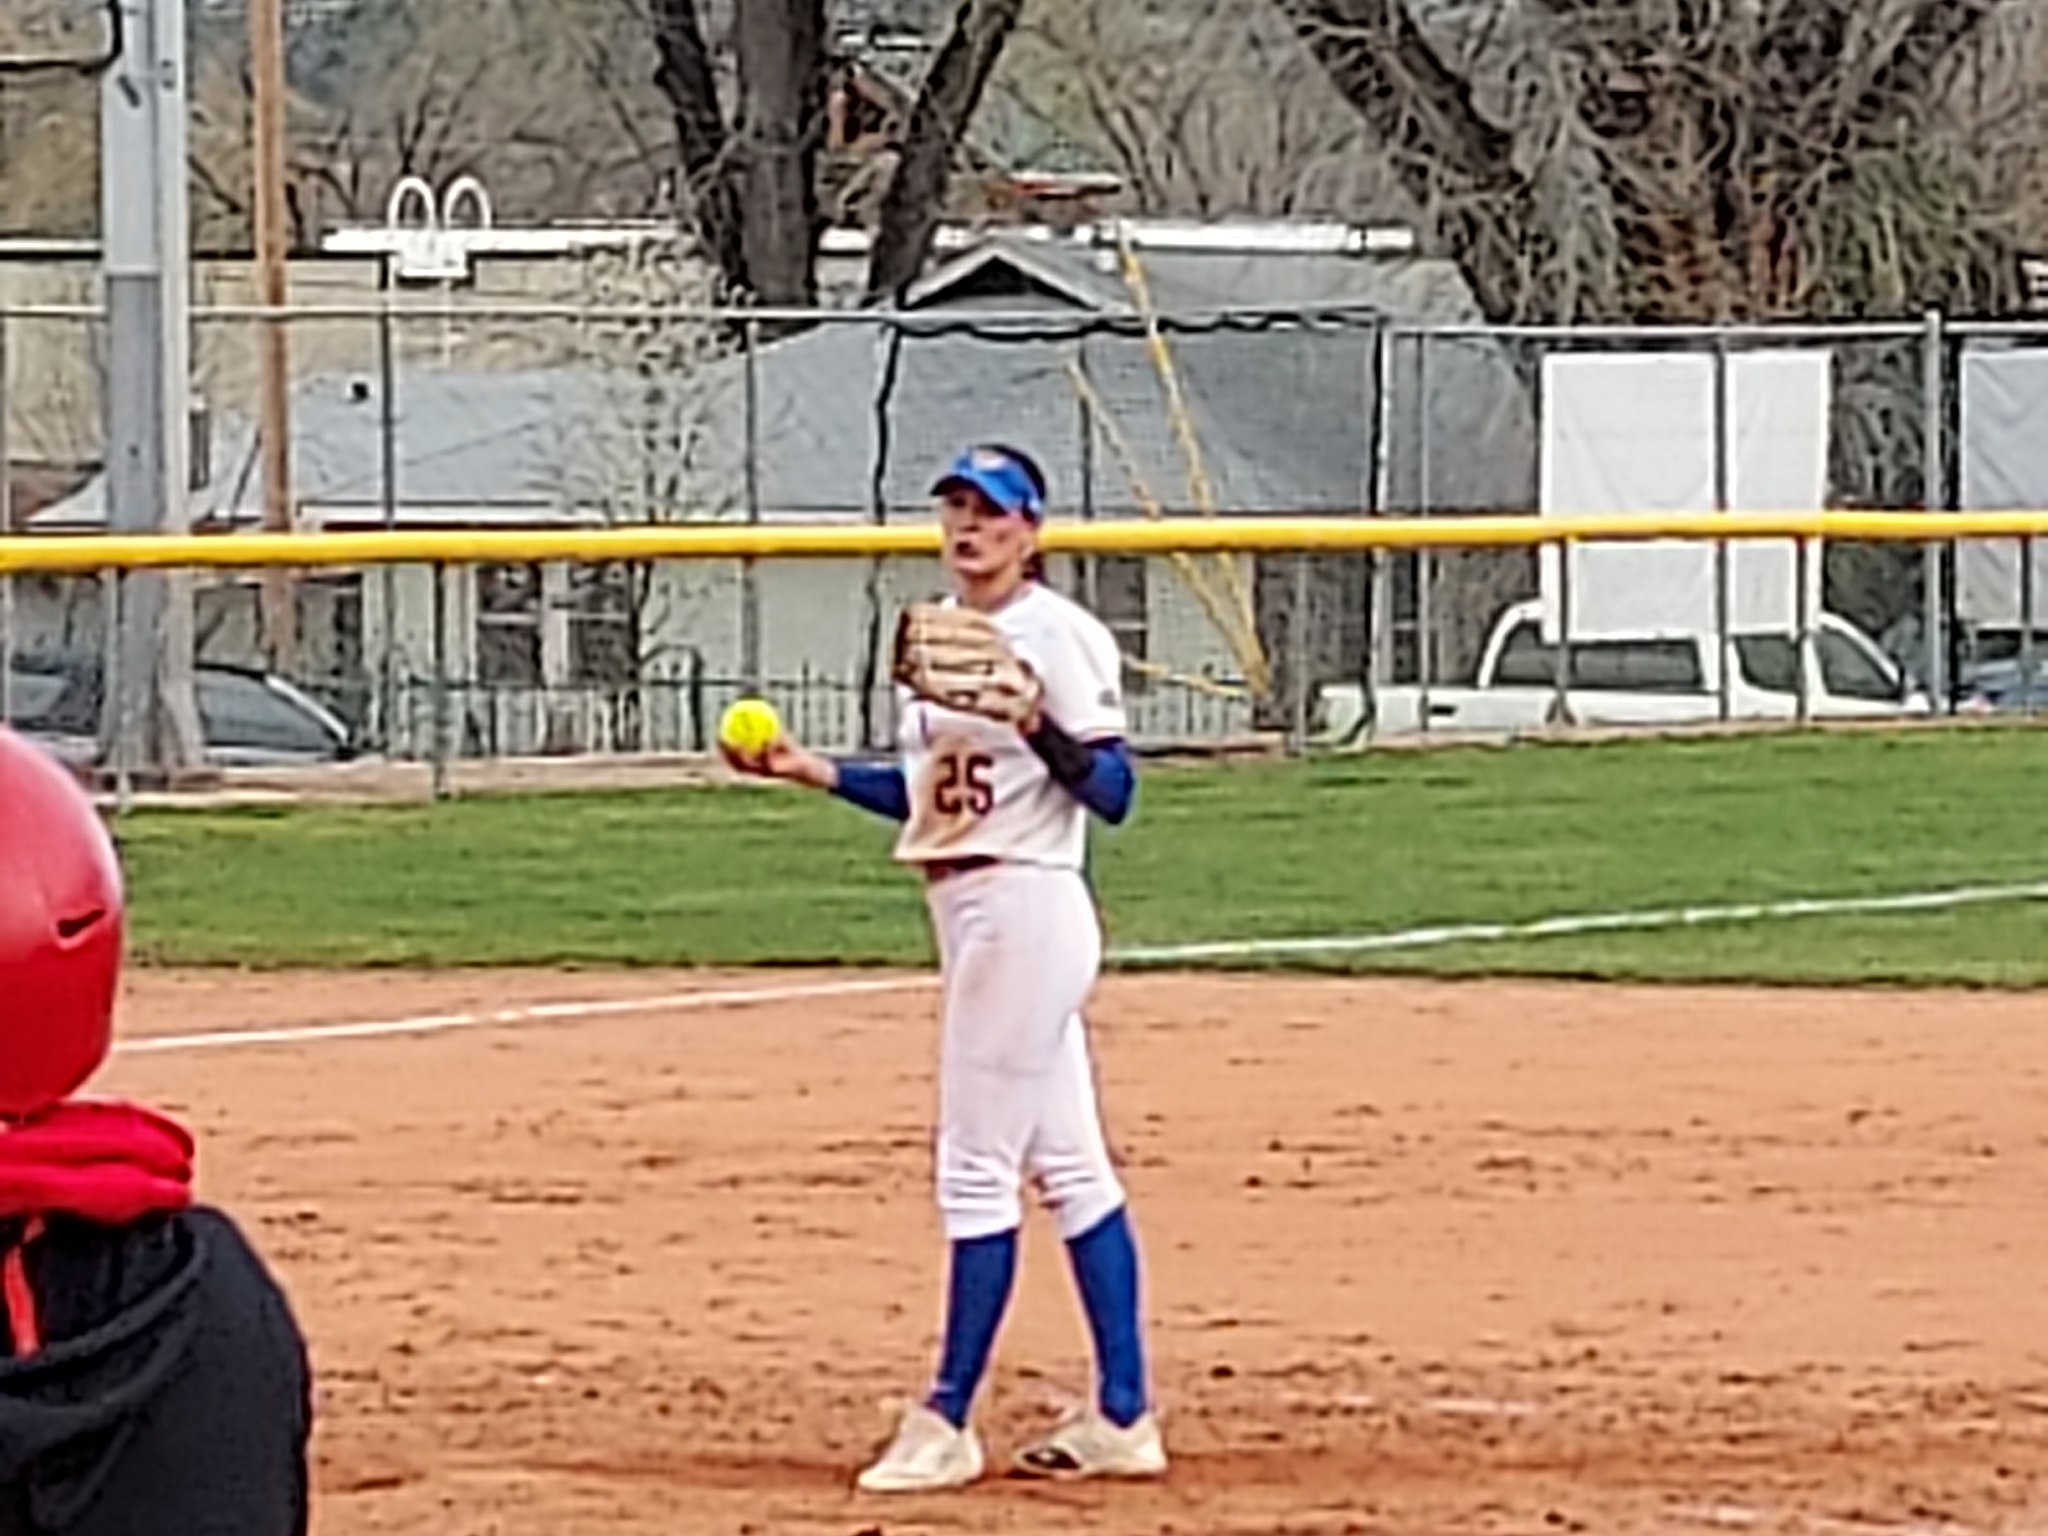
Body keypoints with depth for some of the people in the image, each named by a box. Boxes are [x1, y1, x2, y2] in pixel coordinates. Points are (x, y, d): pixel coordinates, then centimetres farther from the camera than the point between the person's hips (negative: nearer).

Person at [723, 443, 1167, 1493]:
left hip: (1025, 906, -9)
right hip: (971, 915, 9)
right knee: (1066, 1162, 10)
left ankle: (947, 1424, -1)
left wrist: (1038, 727, -32)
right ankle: (1122, 1418, 12)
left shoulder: (1055, 636, -11)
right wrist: (814, 772, 13)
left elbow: (1112, 793, -16)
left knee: (978, 1167, -6)